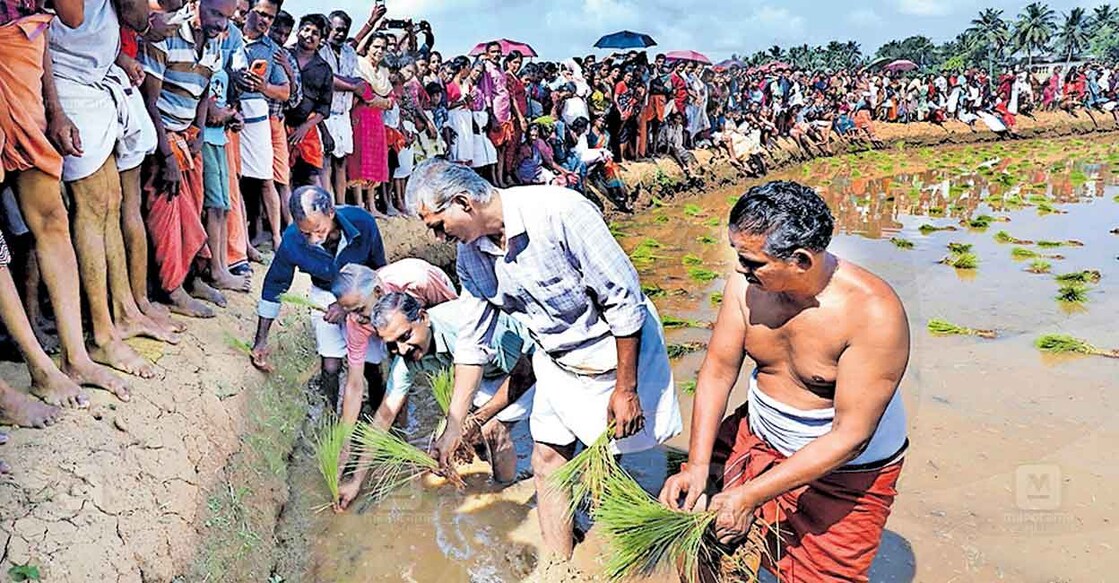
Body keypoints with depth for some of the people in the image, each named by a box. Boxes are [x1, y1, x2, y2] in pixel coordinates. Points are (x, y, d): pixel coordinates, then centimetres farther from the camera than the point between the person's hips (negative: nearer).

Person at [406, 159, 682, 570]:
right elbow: (473, 343, 4)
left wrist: (625, 388, -19)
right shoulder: (470, 255, -7)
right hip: (557, 362, 6)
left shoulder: (559, 212, -30)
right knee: (547, 459, 8)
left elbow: (624, 299, -24)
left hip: (616, 350, -6)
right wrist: (454, 426, 6)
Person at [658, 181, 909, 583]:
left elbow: (850, 436, -29)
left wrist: (749, 496, -28)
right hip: (756, 437, 5)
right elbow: (719, 369, -8)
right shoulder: (747, 283, -17)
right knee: (683, 500, 6)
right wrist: (697, 465, -16)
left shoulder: (874, 313, -31)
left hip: (844, 471, -4)